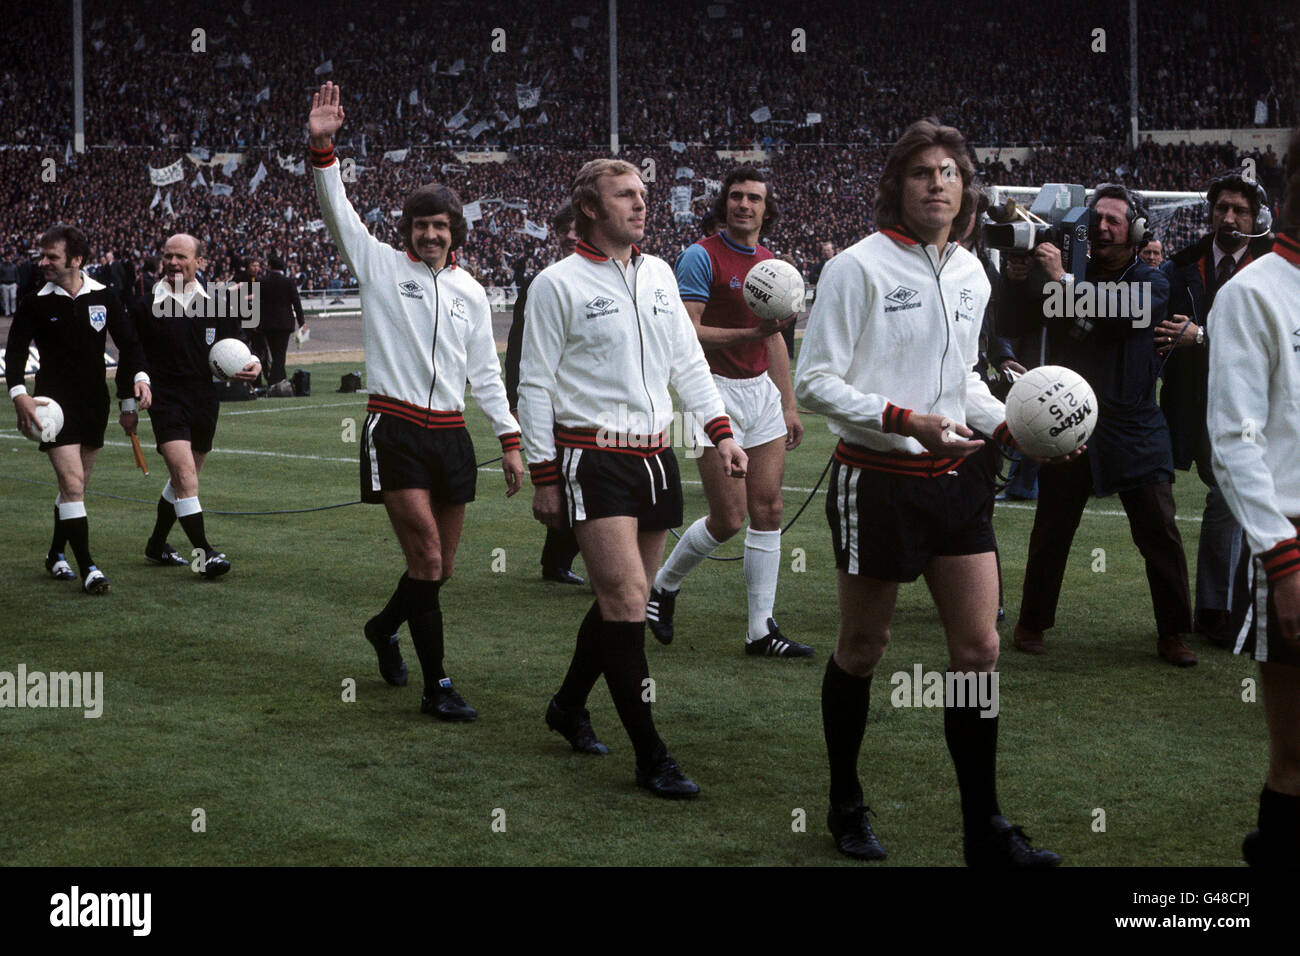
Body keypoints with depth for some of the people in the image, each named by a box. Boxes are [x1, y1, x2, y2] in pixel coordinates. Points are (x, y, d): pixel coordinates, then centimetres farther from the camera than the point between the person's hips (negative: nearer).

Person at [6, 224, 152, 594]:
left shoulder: (103, 297, 0)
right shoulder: (36, 303, -6)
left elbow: (128, 341, 8)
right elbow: (15, 351, -5)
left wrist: (139, 376, -8)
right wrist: (18, 394, -20)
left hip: (95, 403, 3)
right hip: (55, 405, -3)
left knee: (76, 485, 13)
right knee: (72, 483, -14)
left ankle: (56, 555, 32)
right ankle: (87, 567, -12)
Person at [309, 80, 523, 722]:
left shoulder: (470, 292, 12)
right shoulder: (381, 265, 2)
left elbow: (485, 371, 16)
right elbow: (336, 210, -10)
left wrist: (510, 439, 10)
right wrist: (322, 146, -24)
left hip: (451, 435, 5)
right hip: (395, 432, -5)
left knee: (440, 568, 9)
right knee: (426, 558, -13)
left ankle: (385, 628, 39)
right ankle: (436, 686, -5)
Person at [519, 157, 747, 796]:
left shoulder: (659, 274, 13)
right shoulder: (558, 283, -5)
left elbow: (686, 360, 17)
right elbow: (535, 384, -3)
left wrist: (720, 430, 5)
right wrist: (544, 476, -6)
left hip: (655, 456, 6)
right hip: (592, 460, -6)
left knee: (623, 598, 12)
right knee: (626, 598, -14)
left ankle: (569, 706, 34)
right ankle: (650, 757, -9)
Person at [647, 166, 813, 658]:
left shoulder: (770, 263, 13)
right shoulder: (701, 257, -9)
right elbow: (685, 333, -16)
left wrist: (788, 405, 20)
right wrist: (751, 333, -24)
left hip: (761, 389, 7)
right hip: (715, 391, -7)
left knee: (768, 509, 2)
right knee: (729, 518, -8)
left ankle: (761, 630, 8)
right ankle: (663, 584, 19)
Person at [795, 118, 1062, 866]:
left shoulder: (971, 274, 9)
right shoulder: (859, 267, -10)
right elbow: (815, 381, -12)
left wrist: (1008, 424, 5)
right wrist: (903, 420, -22)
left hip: (955, 478, 5)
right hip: (877, 481, -5)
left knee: (980, 649, 1)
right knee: (862, 649, 8)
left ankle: (986, 831, 9)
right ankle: (847, 810, 27)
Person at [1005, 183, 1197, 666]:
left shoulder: (1149, 282, 0)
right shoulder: (1070, 274, 8)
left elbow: (1119, 317, -20)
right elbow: (1023, 320, 4)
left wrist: (1062, 280, -21)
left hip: (1134, 431, -2)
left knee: (1160, 533, -3)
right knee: (1050, 532, 6)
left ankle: (1173, 635, 7)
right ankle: (1032, 624, 20)